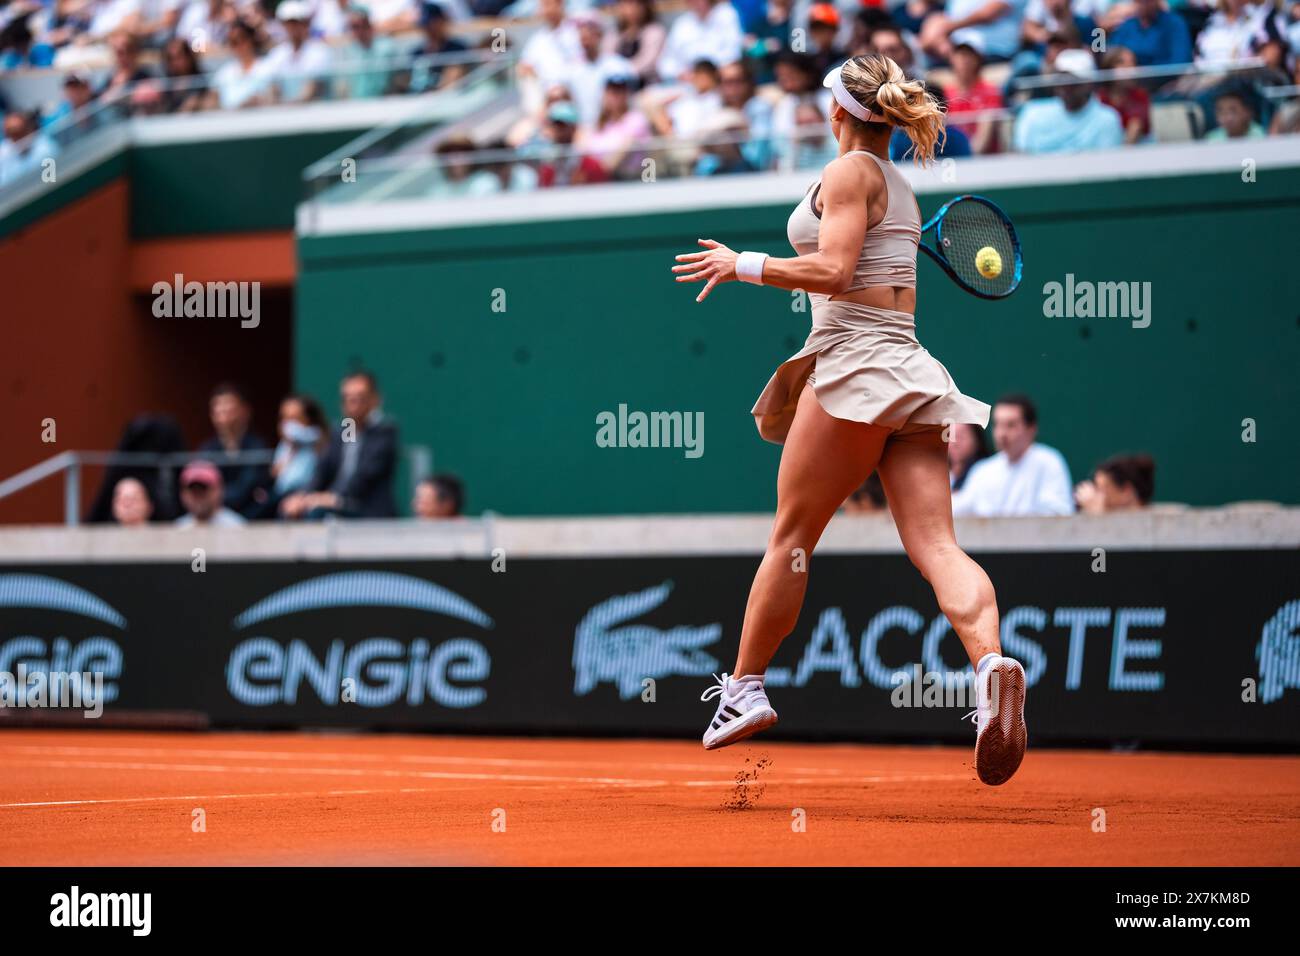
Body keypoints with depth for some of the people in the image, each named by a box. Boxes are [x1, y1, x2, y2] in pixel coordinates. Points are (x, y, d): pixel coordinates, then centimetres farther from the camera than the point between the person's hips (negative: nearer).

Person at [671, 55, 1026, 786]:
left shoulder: (849, 172, -4)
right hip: (908, 370, 8)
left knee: (792, 538, 5)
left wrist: (743, 265, -6)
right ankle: (991, 662, -32)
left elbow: (833, 272, -15)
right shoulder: (900, 185, 22)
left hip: (856, 364, -8)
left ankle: (744, 687, 14)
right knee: (936, 544, -8)